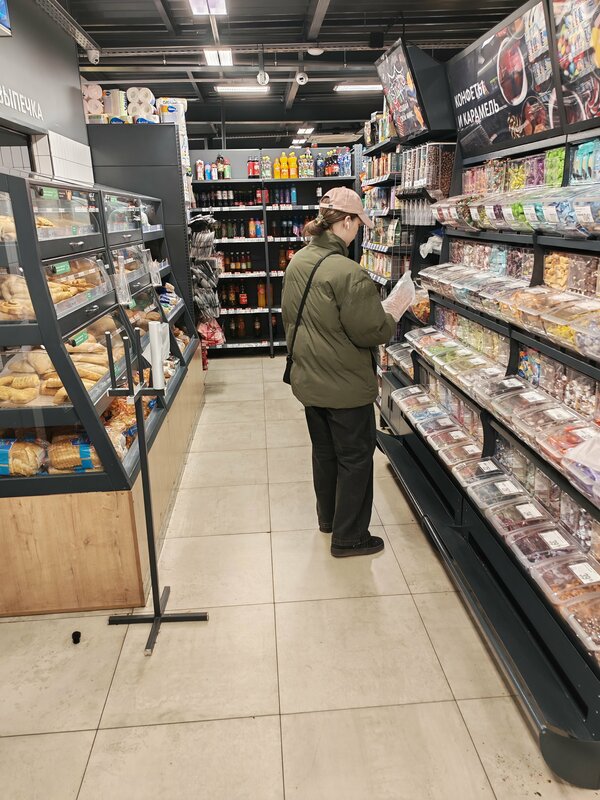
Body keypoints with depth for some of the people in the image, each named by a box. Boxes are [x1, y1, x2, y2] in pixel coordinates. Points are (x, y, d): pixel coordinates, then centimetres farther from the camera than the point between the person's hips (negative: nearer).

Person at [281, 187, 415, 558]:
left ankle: (328, 516, 42)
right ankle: (349, 537, 22)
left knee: (324, 450, 23)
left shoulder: (298, 262, 1)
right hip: (345, 385, -8)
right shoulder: (348, 273, -25)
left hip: (308, 380, 8)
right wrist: (394, 310, -4)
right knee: (355, 458, 9)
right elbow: (370, 332, -22)